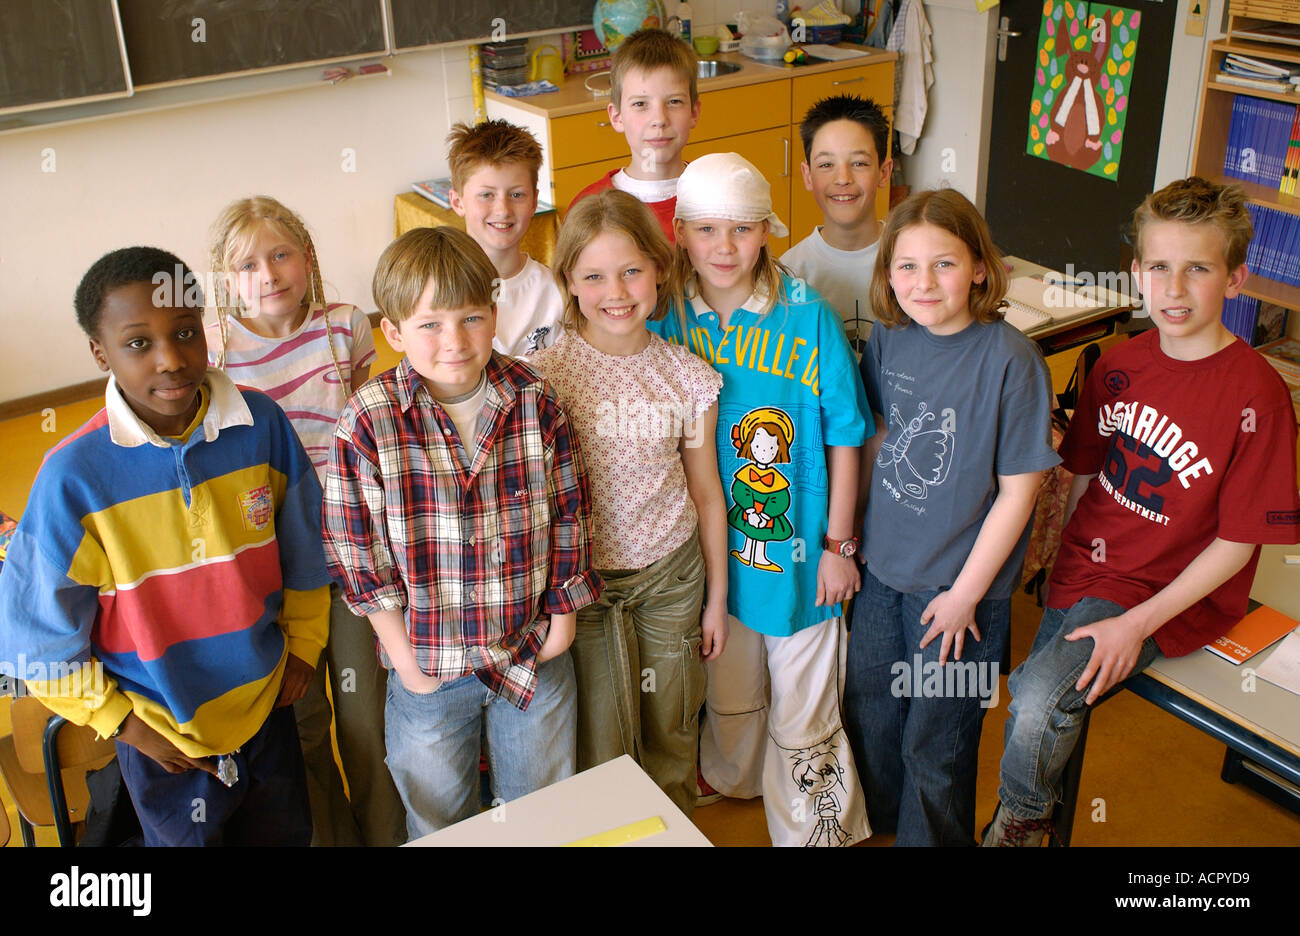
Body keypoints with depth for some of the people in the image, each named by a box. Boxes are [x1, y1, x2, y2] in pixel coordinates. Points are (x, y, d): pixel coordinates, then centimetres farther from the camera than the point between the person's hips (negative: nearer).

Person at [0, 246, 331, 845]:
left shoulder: (262, 424, -13)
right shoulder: (74, 475, -21)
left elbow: (303, 542, 3)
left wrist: (303, 642, 8)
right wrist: (122, 721, -7)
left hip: (267, 706, 3)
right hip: (162, 737, -2)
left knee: (285, 836, 24)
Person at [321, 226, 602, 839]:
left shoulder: (535, 401, -11)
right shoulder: (367, 422, -18)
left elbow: (568, 511, -2)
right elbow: (355, 545, -11)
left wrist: (563, 613, 0)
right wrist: (401, 649, -9)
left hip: (535, 653, 1)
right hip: (428, 670, -1)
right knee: (438, 821, 22)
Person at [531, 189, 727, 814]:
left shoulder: (688, 376, -4)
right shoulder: (548, 375, -12)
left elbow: (705, 491, 5)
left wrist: (716, 597, 9)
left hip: (672, 574, 2)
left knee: (671, 733, 16)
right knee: (601, 744, 8)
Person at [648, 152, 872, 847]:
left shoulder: (809, 319, -13)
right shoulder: (666, 320, -6)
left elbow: (844, 438, -7)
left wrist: (839, 543, -5)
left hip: (796, 547, -2)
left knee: (802, 714, 9)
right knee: (727, 691, 24)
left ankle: (810, 829, 30)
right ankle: (731, 782, 51)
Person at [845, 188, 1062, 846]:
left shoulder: (1010, 359, -22)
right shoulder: (889, 339, -5)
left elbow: (1017, 491, -17)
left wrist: (965, 594, -14)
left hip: (960, 583, -5)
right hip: (884, 568, 6)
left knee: (933, 743, 11)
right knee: (865, 707, 23)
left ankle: (928, 836, 39)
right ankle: (880, 815, 51)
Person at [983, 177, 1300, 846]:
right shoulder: (1120, 365, 1)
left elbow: (1237, 541, -15)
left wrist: (1139, 623, -18)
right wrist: (1058, 552, 8)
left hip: (1172, 593, -6)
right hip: (1086, 567, 6)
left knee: (1040, 702, -21)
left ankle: (1019, 819, 9)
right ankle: (1028, 815, 34)